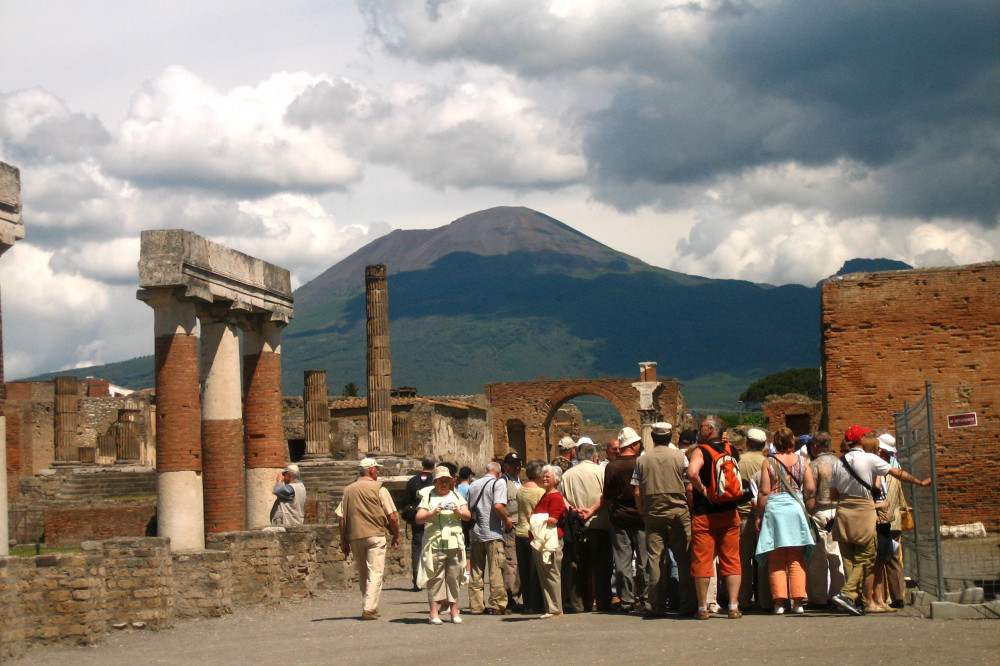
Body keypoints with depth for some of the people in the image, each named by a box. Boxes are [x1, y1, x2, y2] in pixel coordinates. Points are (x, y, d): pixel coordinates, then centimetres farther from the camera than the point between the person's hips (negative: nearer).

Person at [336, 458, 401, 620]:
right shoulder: (378, 489, -2)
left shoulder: (348, 490, 9)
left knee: (362, 574, 16)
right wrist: (396, 536, 7)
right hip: (375, 535, -4)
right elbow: (392, 517, -5)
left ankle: (370, 606, 23)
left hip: (354, 536, 4)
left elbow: (341, 518, 6)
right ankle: (369, 609, -14)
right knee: (375, 573, -4)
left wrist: (344, 541, 12)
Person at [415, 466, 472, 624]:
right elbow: (418, 519, -1)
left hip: (455, 544, 3)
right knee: (435, 578, -6)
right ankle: (434, 613, -6)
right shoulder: (428, 498, 8)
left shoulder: (456, 496, 18)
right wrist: (433, 512, -16)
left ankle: (454, 611, 7)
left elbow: (468, 516, 13)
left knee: (454, 577, 2)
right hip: (434, 544, -3)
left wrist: (459, 512, -7)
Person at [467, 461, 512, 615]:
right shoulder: (499, 483, -4)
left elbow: (468, 510, 15)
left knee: (476, 571, 8)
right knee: (496, 570, -1)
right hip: (493, 533, -6)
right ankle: (497, 605, -1)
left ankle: (475, 605, 10)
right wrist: (507, 521, -5)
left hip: (476, 533, 6)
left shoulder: (473, 485, 14)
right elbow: (498, 505, -18)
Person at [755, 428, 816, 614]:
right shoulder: (802, 461, 2)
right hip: (796, 508, 1)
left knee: (776, 562, 4)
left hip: (774, 508, -1)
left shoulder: (769, 462, -3)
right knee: (796, 561, 7)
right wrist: (807, 511, 11)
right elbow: (810, 489, -1)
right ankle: (798, 602, 3)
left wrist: (759, 515, 3)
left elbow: (764, 492, -5)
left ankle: (779, 602, 0)